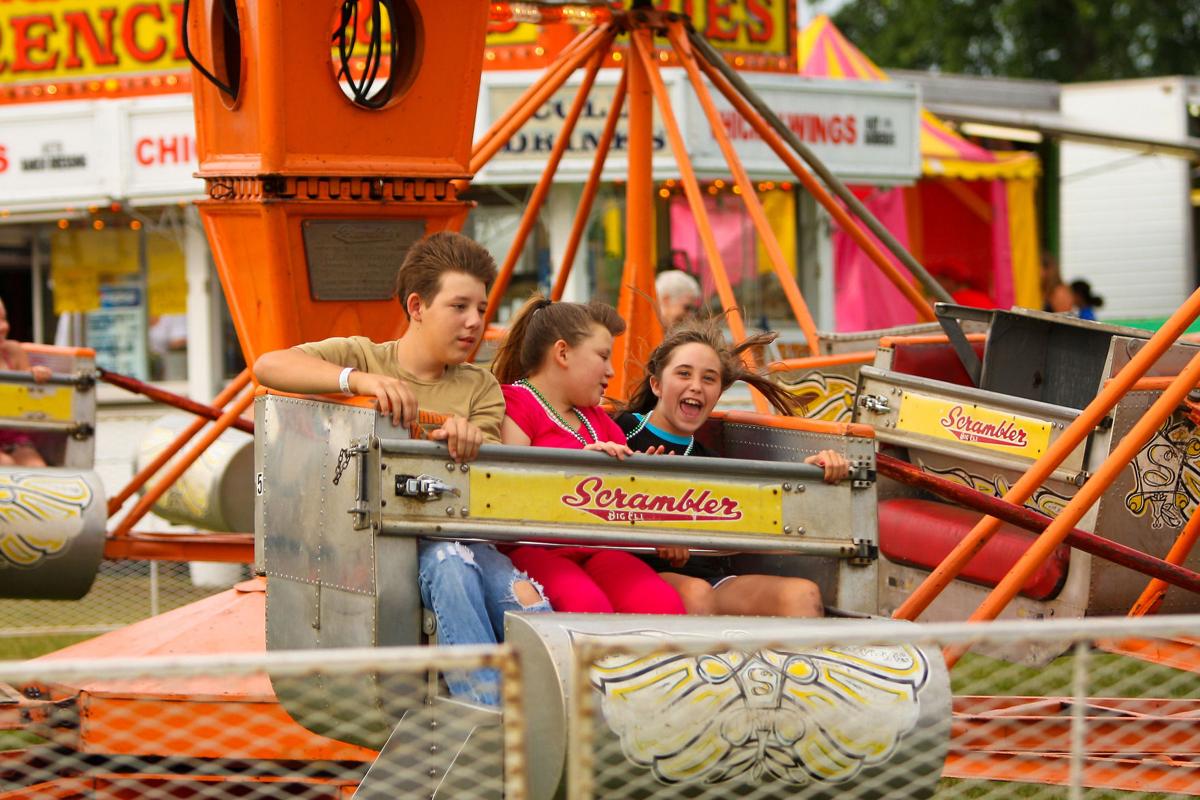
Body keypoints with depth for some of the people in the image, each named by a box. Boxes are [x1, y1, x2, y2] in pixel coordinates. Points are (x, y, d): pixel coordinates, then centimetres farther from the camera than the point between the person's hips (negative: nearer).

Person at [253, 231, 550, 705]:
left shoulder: (480, 389, 18)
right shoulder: (361, 357, 10)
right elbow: (268, 366, -7)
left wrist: (468, 444, -22)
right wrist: (359, 379, -21)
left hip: (452, 534, 3)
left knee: (522, 595, -31)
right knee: (450, 563, -37)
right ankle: (489, 719, -43)